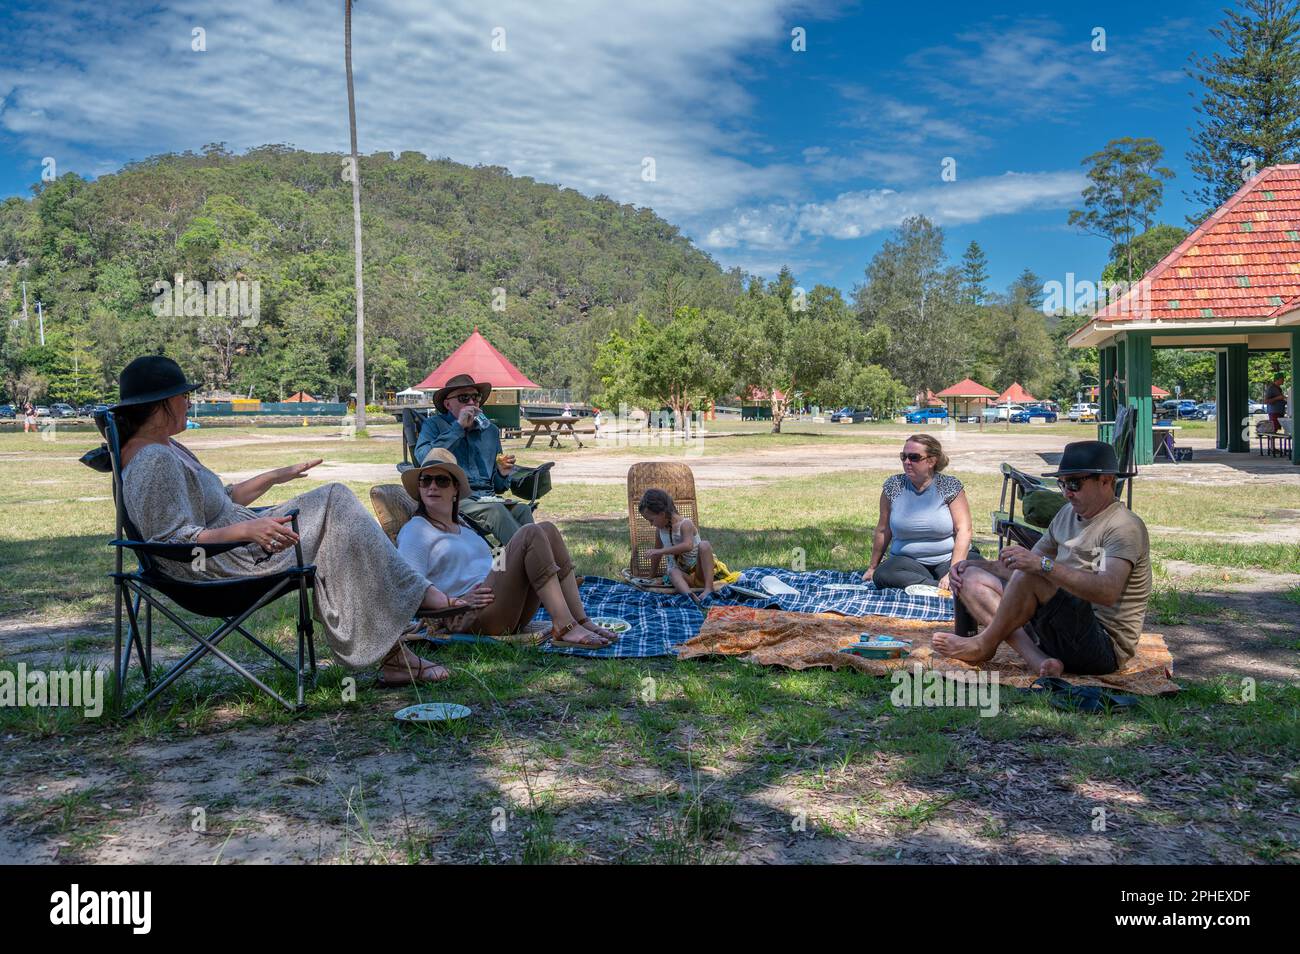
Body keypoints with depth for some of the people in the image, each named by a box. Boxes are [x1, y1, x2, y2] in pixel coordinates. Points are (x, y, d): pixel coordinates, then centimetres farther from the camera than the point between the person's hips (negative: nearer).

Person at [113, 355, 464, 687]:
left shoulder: (168, 449, 14)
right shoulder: (153, 462, -20)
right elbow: (175, 542, -26)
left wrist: (277, 476, 21)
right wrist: (247, 529, -34)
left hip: (248, 542, 11)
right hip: (230, 567, -11)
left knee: (335, 498, 5)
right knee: (344, 532, -8)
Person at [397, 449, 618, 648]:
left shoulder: (464, 530, 29)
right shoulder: (415, 531, 5)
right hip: (472, 618, -8)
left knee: (547, 530, -7)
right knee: (531, 533, -20)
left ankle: (581, 620, -16)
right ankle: (565, 627, -29)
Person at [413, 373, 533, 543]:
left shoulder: (490, 430, 22)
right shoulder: (434, 425, 10)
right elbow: (424, 458, -14)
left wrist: (502, 474, 1)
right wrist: (458, 427, -9)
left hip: (487, 497, 4)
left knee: (522, 509, -27)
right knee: (495, 510, -32)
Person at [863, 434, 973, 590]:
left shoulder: (950, 486, -2)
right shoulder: (893, 486, 3)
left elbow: (963, 530, -9)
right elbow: (883, 531, 11)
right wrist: (872, 567, 16)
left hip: (947, 560, -3)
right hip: (906, 562, 3)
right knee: (881, 575, -32)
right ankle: (942, 588, -27)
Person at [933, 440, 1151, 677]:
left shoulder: (1126, 526, -12)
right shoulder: (1067, 514, 15)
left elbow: (1108, 592, -30)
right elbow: (1023, 565, 20)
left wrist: (1044, 565, -37)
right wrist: (977, 565, 5)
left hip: (1105, 646, -9)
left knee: (1031, 575, -31)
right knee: (971, 577, 3)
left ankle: (984, 645, -8)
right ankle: (1038, 659, -17)